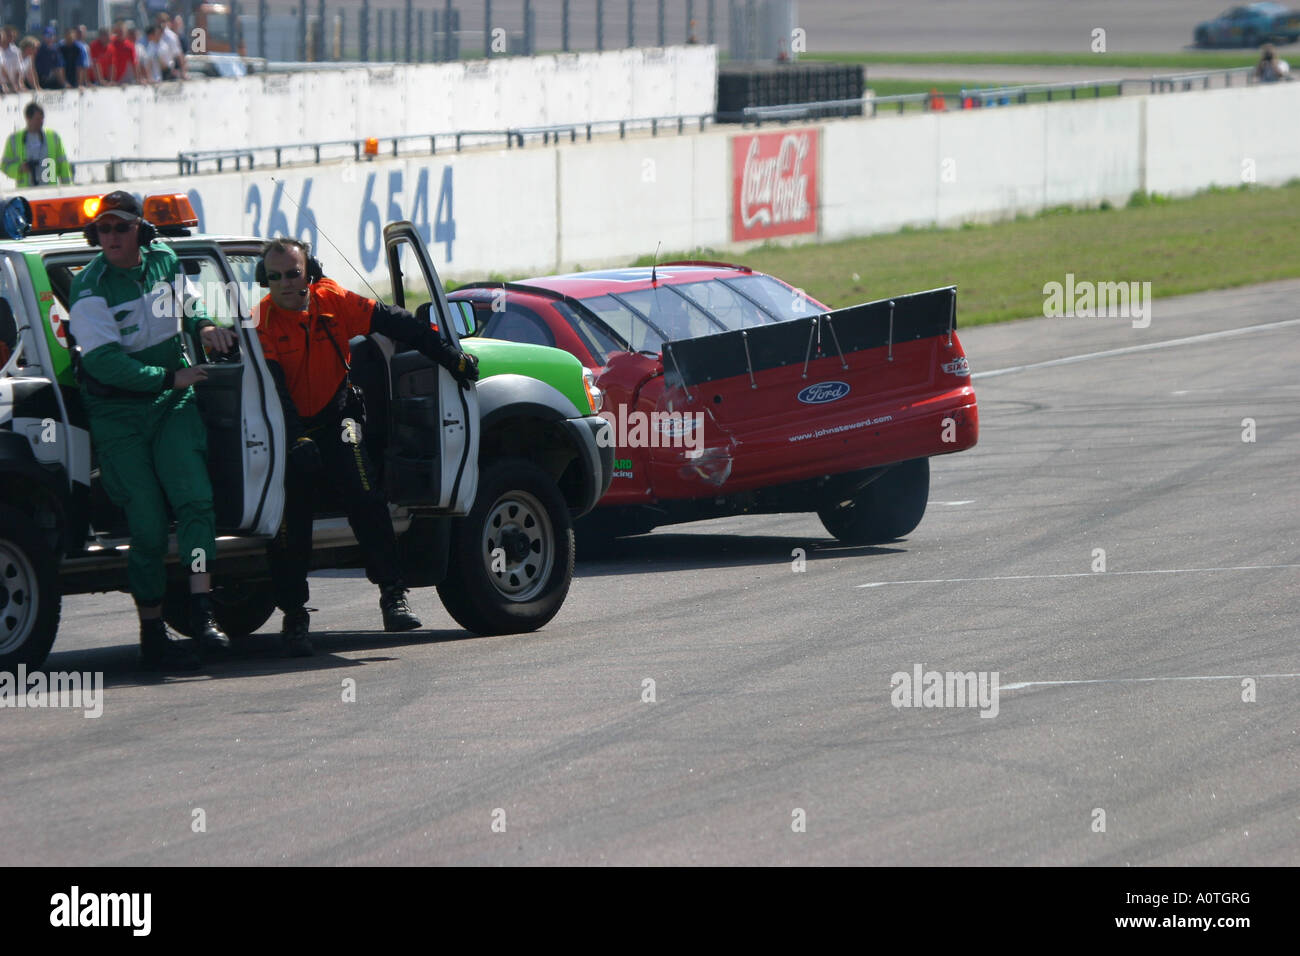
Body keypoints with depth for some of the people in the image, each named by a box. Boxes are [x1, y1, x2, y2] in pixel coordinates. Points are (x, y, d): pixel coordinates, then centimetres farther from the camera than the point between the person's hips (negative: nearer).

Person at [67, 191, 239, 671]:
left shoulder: (164, 262, 5)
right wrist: (170, 376, -19)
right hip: (118, 416, -4)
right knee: (147, 524, -4)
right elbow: (104, 361, -20)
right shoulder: (91, 288, -12)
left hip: (172, 404, 4)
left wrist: (202, 325, 7)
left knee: (194, 498, -16)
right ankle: (152, 634, 7)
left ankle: (201, 613, -19)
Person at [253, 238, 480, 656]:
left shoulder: (333, 301, -7)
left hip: (334, 421, 1)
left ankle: (392, 593, -19)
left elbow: (395, 324, -1)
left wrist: (450, 356, 0)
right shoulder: (262, 324, -13)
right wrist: (296, 440, -35)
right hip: (289, 430, -1)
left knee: (366, 498, -20)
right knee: (290, 522, -4)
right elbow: (272, 391, -22)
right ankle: (293, 617, 8)